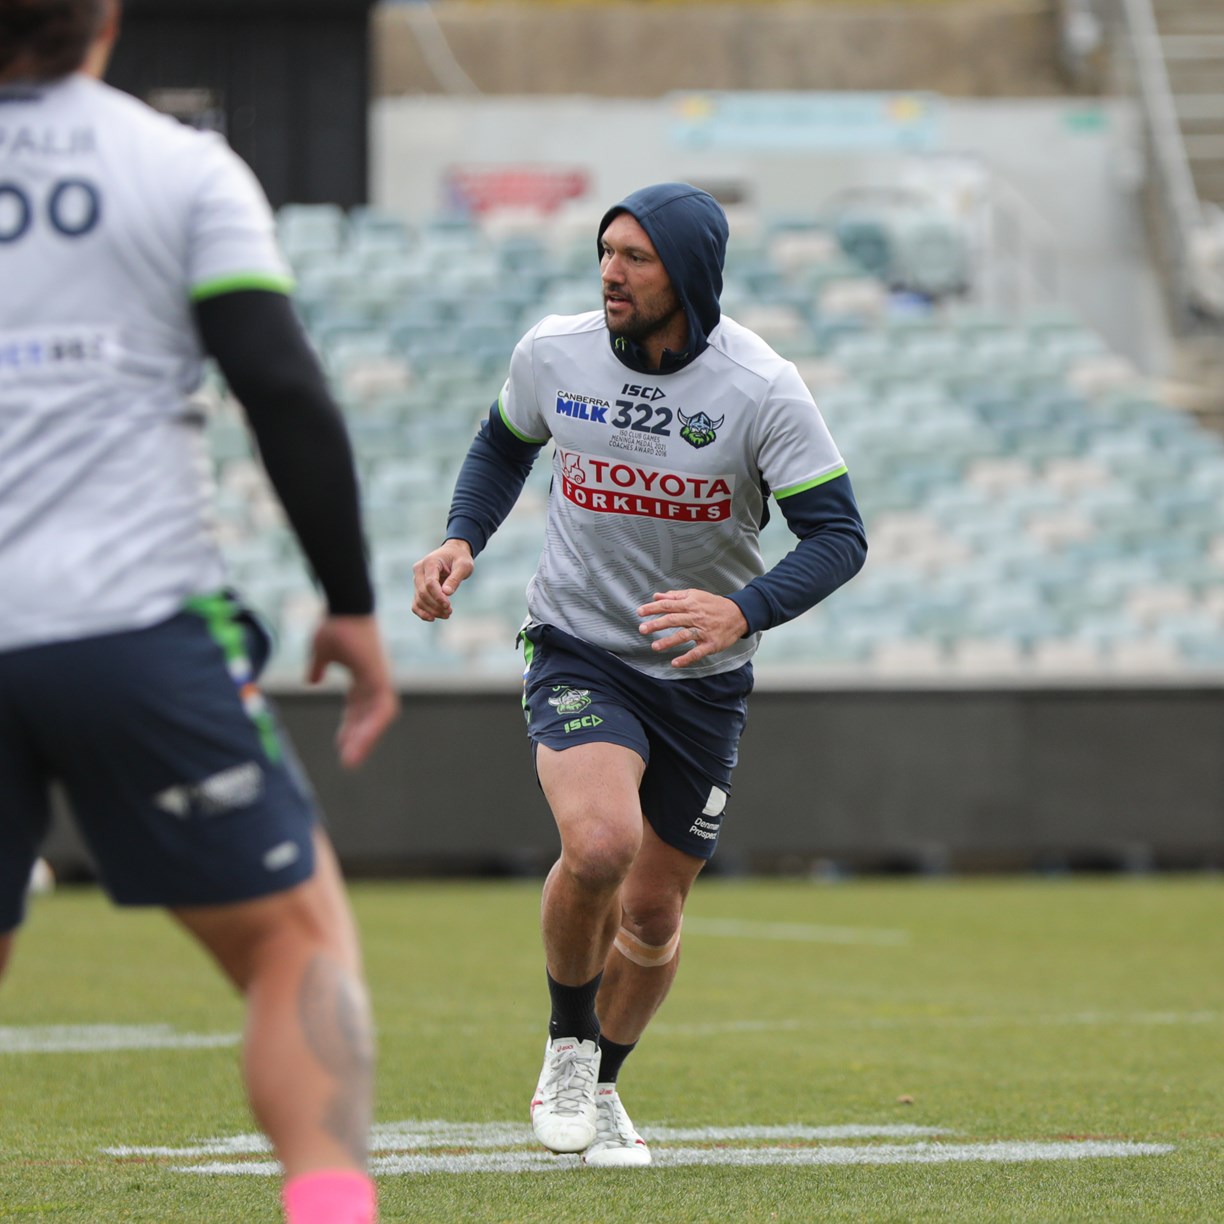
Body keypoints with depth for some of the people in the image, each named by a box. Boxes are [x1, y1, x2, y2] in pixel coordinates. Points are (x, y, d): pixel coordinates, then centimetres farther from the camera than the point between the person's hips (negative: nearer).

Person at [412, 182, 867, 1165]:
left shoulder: (763, 390, -16)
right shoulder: (553, 353, -7)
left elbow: (838, 535, -15)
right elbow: (505, 445, 14)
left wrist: (742, 612, -32)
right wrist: (462, 540, -3)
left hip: (704, 677, 1)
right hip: (578, 651, -1)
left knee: (653, 914, 9)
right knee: (599, 845, -28)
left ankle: (601, 1085, 37)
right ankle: (566, 1048, -1)